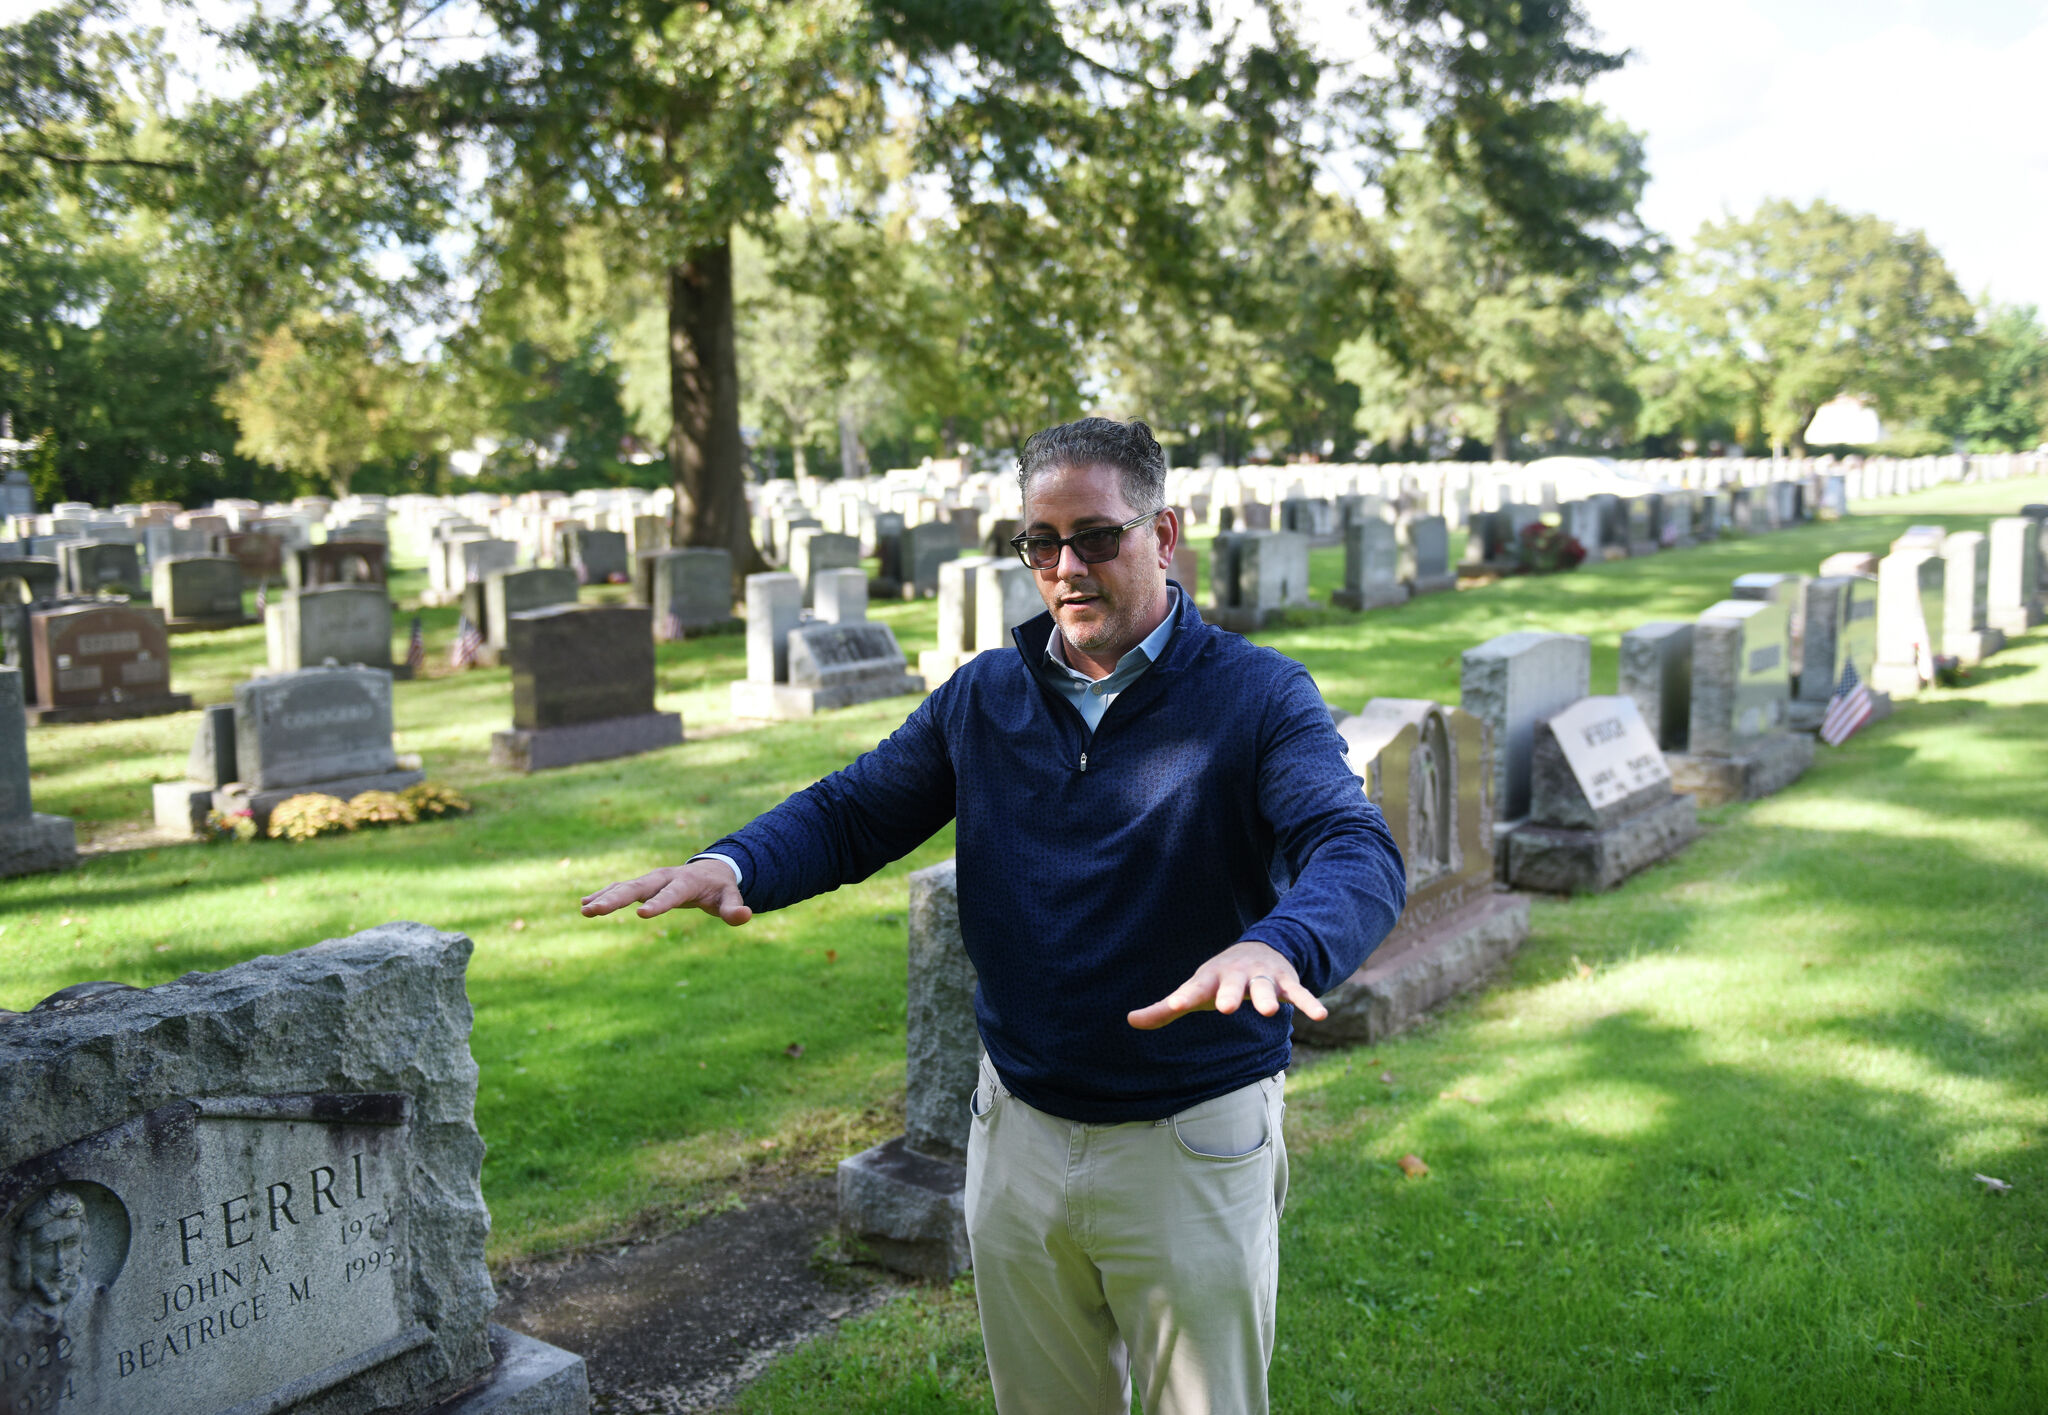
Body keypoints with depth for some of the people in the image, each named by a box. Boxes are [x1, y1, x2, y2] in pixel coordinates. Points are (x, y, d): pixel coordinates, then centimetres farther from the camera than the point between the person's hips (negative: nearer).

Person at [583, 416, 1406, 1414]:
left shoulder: (1257, 696, -12)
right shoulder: (981, 697, 3)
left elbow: (1359, 855, -26)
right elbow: (851, 812, 6)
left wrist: (1276, 947, -49)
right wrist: (733, 864, -15)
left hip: (1195, 1145, -4)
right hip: (1017, 1131, 4)